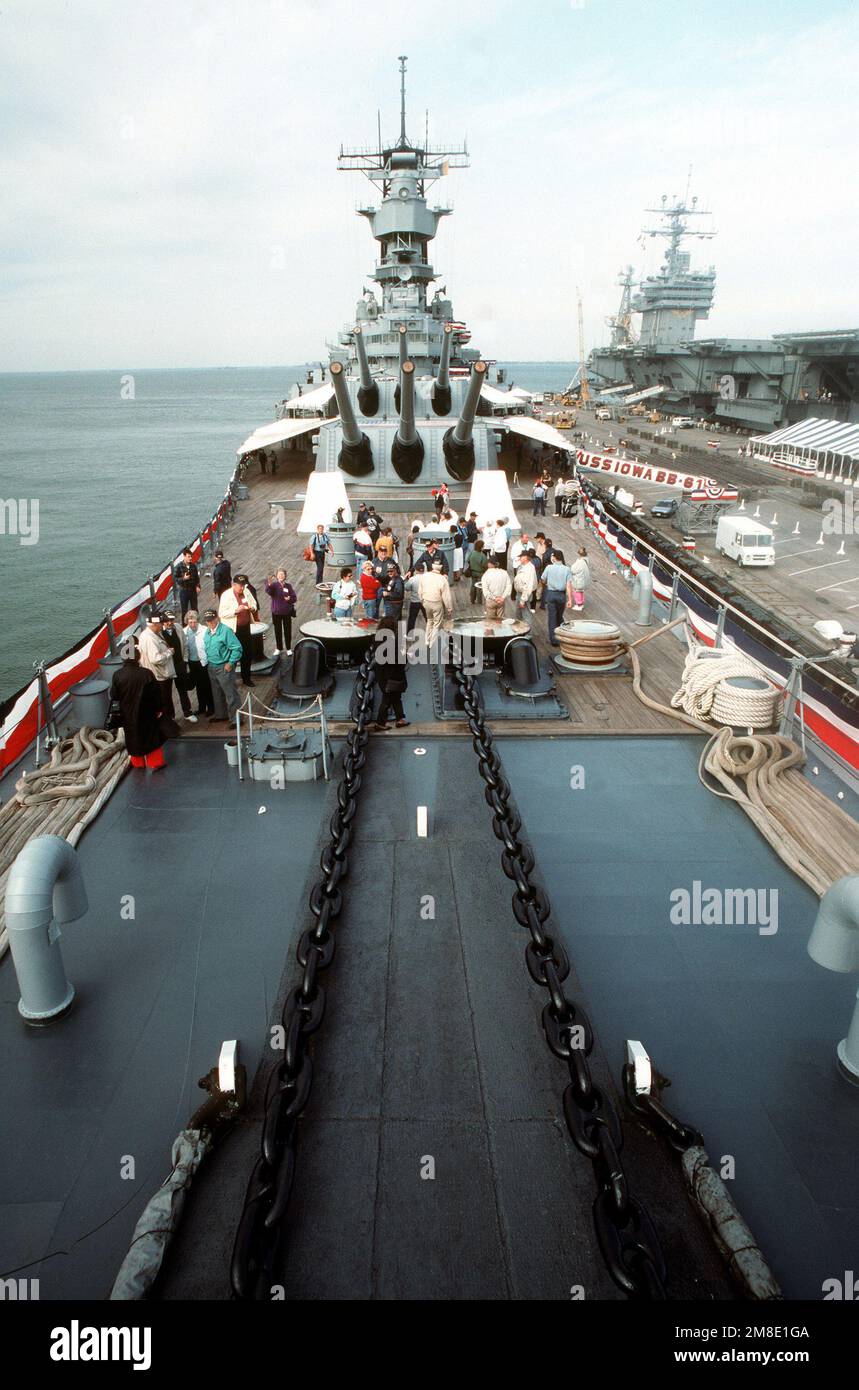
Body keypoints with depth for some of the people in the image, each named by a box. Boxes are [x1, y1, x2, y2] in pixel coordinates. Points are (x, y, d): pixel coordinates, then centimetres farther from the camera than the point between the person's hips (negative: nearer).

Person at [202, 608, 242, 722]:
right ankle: (221, 715, 34)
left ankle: (236, 719, 0)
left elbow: (237, 648, -19)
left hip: (224, 667, -8)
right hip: (212, 667, 8)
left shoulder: (226, 631, -18)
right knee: (217, 694, 20)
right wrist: (208, 660, 15)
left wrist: (230, 663, -18)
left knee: (230, 694, -5)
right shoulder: (207, 632, 7)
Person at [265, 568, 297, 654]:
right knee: (278, 631, 12)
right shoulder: (274, 585, -10)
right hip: (276, 612, -1)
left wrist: (290, 599, -22)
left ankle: (288, 648, 25)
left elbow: (294, 598, 2)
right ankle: (278, 648, 27)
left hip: (287, 612, 1)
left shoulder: (288, 586, -2)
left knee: (287, 631, 10)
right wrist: (269, 584, -55)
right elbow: (268, 591, -32)